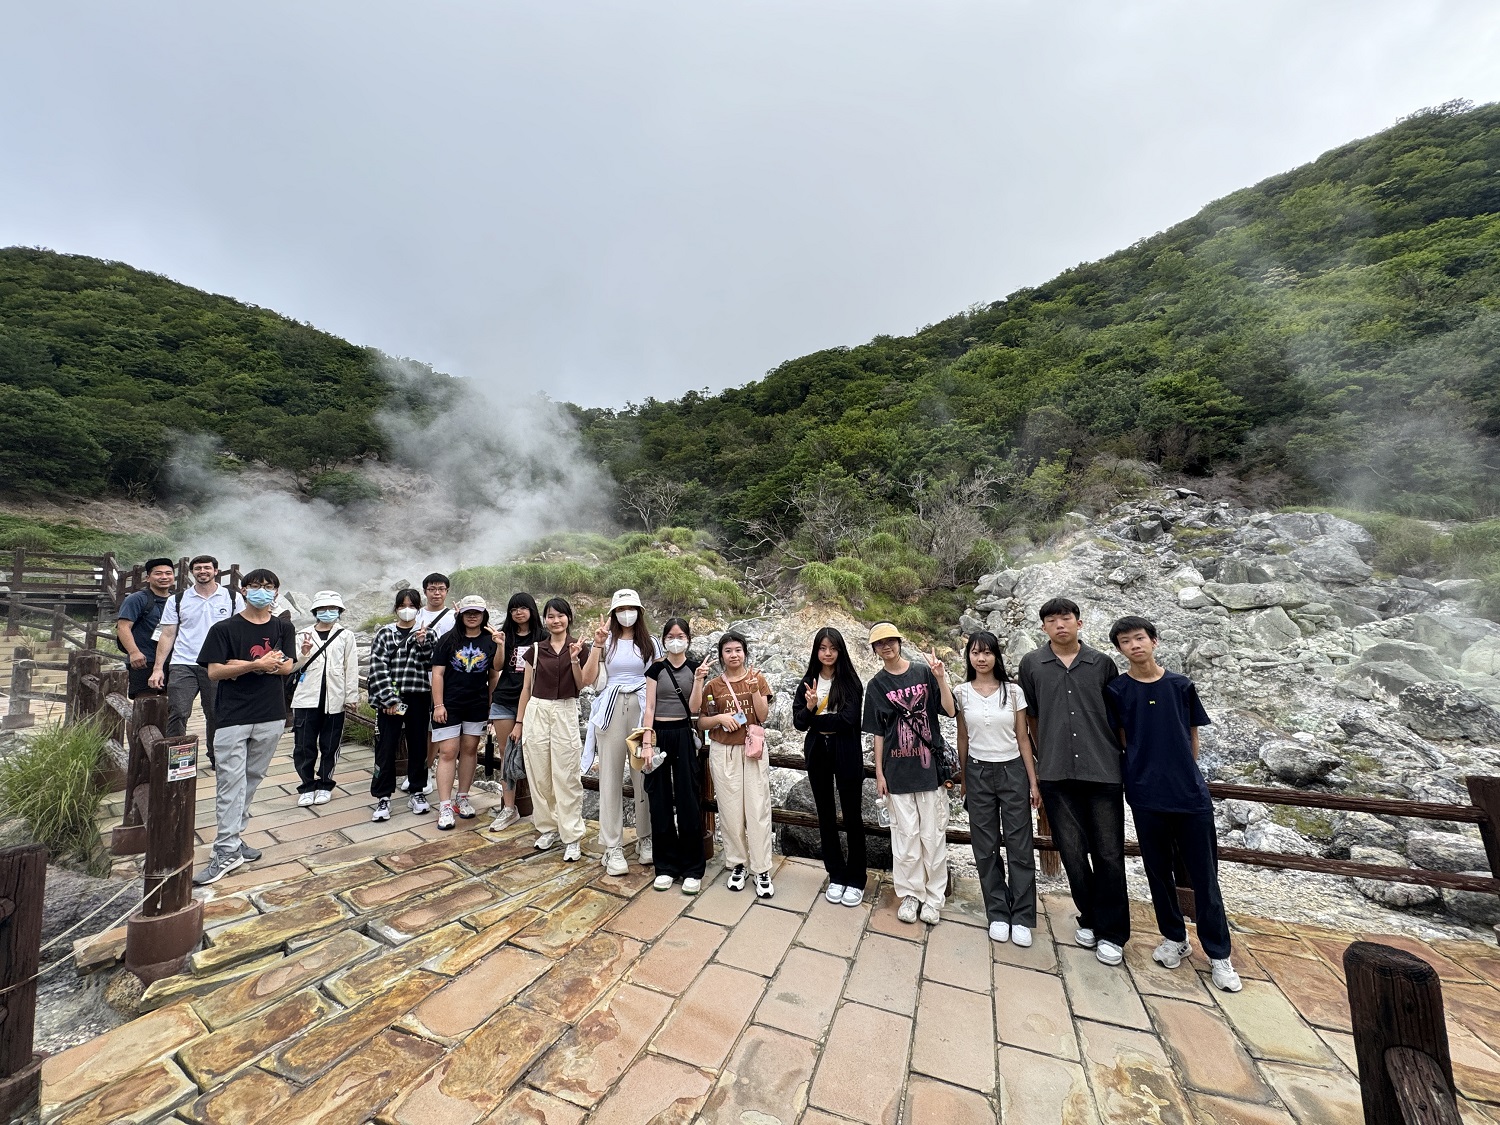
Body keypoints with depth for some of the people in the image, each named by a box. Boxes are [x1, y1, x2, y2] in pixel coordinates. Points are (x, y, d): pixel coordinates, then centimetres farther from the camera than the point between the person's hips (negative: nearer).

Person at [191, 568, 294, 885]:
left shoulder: (283, 629, 8)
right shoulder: (224, 629, -3)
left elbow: (287, 666, 1)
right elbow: (214, 672, -8)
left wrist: (243, 666, -11)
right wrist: (258, 664, -20)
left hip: (271, 716, 3)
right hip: (232, 717, -3)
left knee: (252, 778, 12)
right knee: (230, 782, -3)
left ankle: (234, 835, 27)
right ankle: (227, 851, 2)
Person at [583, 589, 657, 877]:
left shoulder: (650, 643, 7)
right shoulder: (607, 641, 5)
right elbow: (587, 679, -4)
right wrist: (597, 646, -15)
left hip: (643, 709, 0)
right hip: (611, 709, 0)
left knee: (644, 776, 3)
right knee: (611, 778, 3)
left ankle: (645, 840, 20)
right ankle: (612, 847, 12)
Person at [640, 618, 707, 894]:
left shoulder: (696, 667, 2)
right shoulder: (656, 669, 3)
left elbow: (694, 708, -4)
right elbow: (649, 708, -1)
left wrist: (699, 679, -16)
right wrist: (647, 742, -8)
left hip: (684, 736, -1)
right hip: (659, 735, 1)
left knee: (688, 801, 1)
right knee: (661, 801, 6)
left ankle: (692, 869, 13)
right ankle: (666, 866, 20)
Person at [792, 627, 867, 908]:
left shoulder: (851, 682, -8)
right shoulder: (807, 682, 2)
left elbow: (847, 719, -19)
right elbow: (798, 721, -3)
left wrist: (814, 718, -12)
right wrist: (809, 707, -22)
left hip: (846, 754, -3)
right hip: (817, 754, 4)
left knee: (852, 815, 8)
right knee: (826, 815, 14)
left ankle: (855, 880, 25)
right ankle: (836, 876, 30)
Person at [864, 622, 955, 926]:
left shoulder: (924, 673, -1)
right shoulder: (876, 685, 2)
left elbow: (949, 710, -6)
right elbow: (878, 732, 4)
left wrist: (941, 679, -20)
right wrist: (879, 773, 2)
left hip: (930, 765, 0)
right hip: (897, 769, 1)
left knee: (933, 833, 7)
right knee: (905, 834, 8)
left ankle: (933, 897, 21)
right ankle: (910, 894, 24)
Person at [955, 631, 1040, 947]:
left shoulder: (1013, 691, -3)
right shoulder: (961, 693, -2)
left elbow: (1023, 738, 1)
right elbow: (963, 738, 6)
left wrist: (1033, 782, -1)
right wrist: (963, 780, 9)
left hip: (1013, 770, 0)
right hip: (978, 772, 1)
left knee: (1019, 845, 3)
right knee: (985, 848, 7)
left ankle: (1022, 918, 17)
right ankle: (998, 914, 22)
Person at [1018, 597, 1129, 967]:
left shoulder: (1102, 663, 2)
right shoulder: (1031, 664, 1)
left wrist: (1127, 757, 9)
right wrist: (1044, 758, 10)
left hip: (1103, 771, 0)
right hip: (1056, 774, 0)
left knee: (1108, 853, 6)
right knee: (1072, 853, 10)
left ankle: (1111, 932, 22)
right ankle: (1088, 918, 30)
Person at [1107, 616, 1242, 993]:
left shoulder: (1181, 686, 0)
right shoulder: (1116, 690, -4)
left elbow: (1192, 738, 8)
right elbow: (1123, 740, 3)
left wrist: (1185, 775, 7)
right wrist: (1146, 769, 0)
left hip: (1191, 794, 1)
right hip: (1146, 795, 0)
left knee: (1204, 876, 9)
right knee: (1158, 871, 13)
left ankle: (1218, 955, 25)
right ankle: (1174, 937, 32)